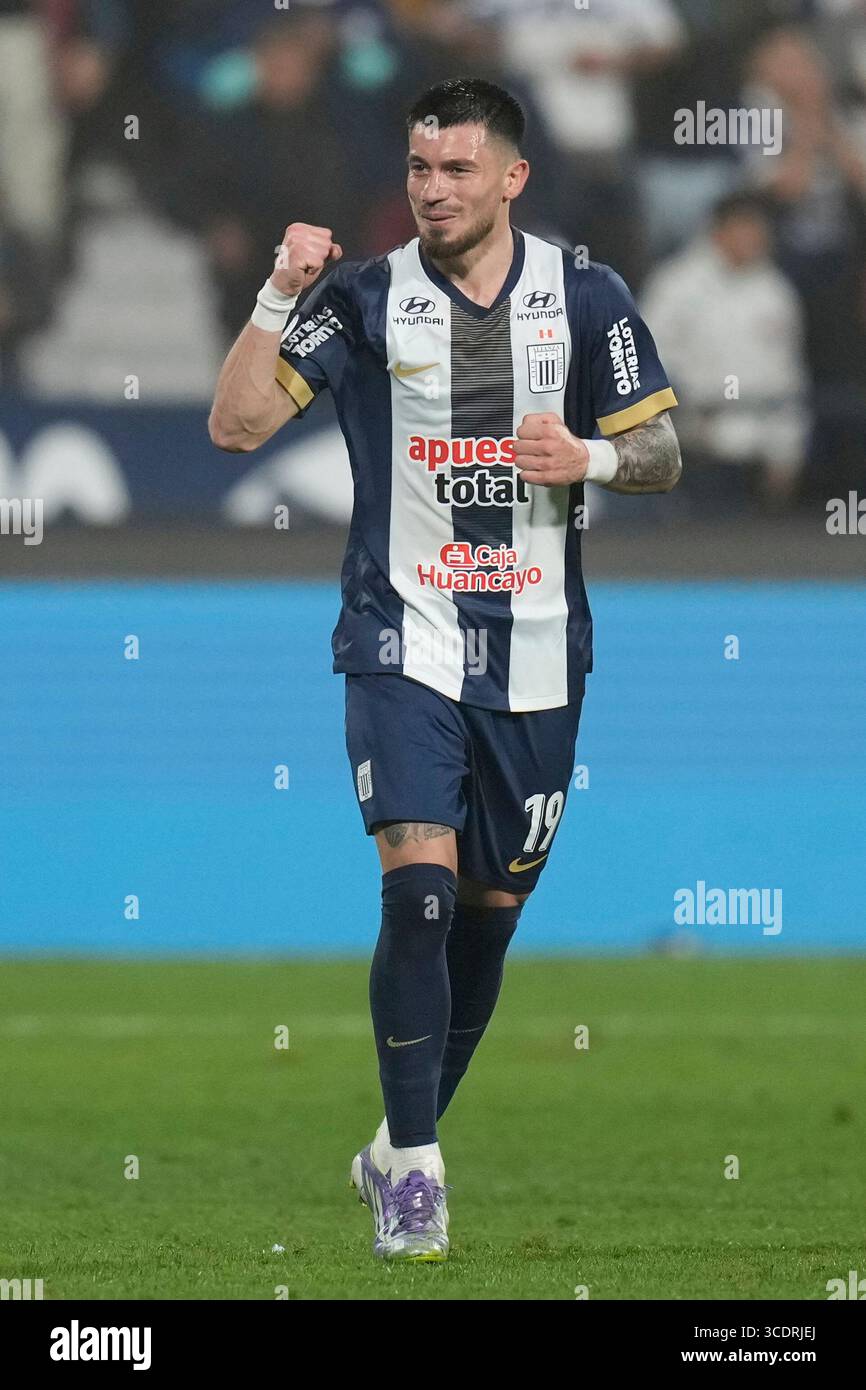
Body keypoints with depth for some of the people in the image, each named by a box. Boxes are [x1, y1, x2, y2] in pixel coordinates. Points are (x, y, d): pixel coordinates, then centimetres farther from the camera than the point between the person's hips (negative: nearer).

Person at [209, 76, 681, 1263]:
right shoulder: (364, 300, -2)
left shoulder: (586, 299, 1)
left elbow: (663, 454, 6)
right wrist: (280, 298, -18)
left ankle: (403, 1144, 28)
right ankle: (415, 1168, -11)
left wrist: (592, 458, -15)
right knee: (419, 887, -18)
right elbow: (236, 423, -7)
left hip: (535, 655, 2)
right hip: (405, 641, -2)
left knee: (491, 909, 9)